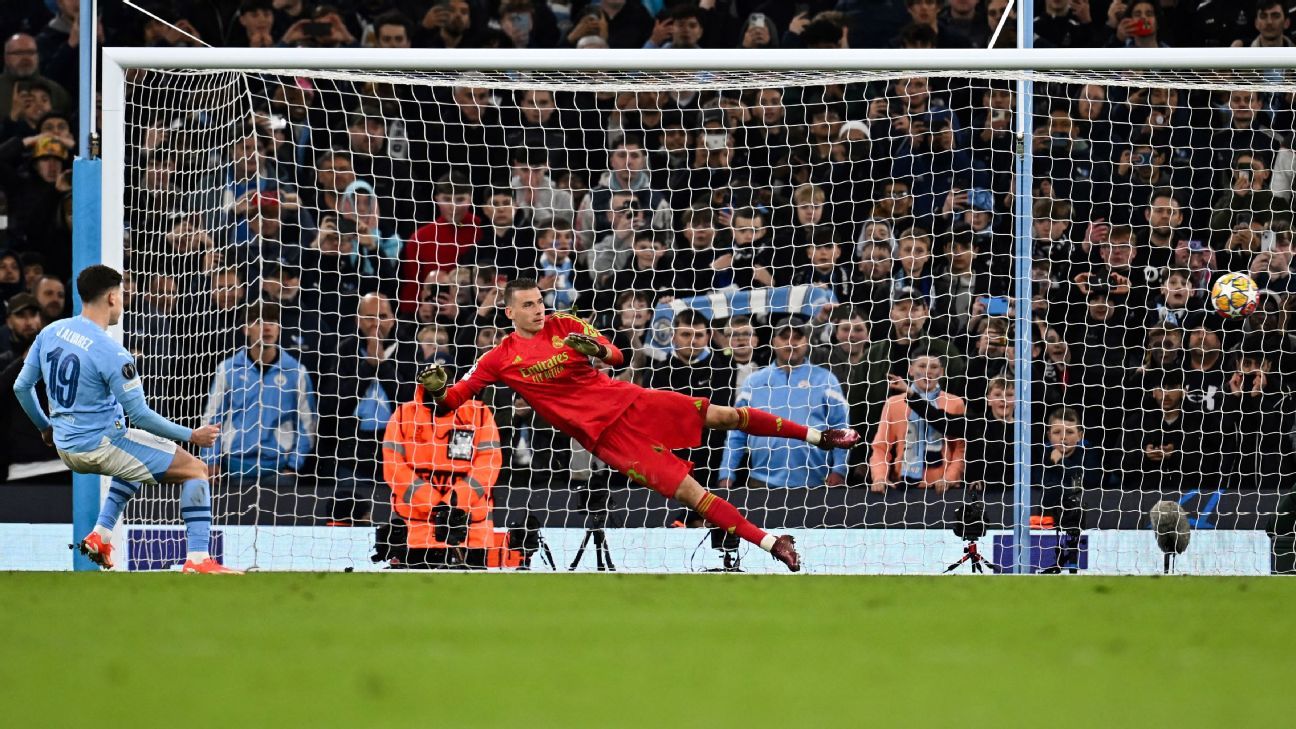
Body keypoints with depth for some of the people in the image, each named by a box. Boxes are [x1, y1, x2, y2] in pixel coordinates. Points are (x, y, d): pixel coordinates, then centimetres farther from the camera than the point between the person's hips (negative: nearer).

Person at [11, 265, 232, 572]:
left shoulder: (50, 333, 0)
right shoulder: (111, 353, -21)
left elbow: (21, 387, 9)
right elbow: (139, 415, -19)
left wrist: (45, 426, 26)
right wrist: (191, 436, -9)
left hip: (65, 447, 8)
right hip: (103, 444, -8)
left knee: (135, 464, 38)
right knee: (196, 469, 0)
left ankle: (100, 535, 23)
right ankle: (197, 560, -10)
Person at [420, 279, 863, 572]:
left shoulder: (564, 326, 6)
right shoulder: (500, 359, -1)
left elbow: (617, 357, 3)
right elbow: (453, 400, -2)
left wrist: (596, 349, -20)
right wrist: (436, 389, -25)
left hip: (624, 400, 3)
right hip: (603, 435, -3)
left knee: (722, 415, -5)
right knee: (684, 489, -13)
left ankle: (814, 435, 10)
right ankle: (771, 544, -13)